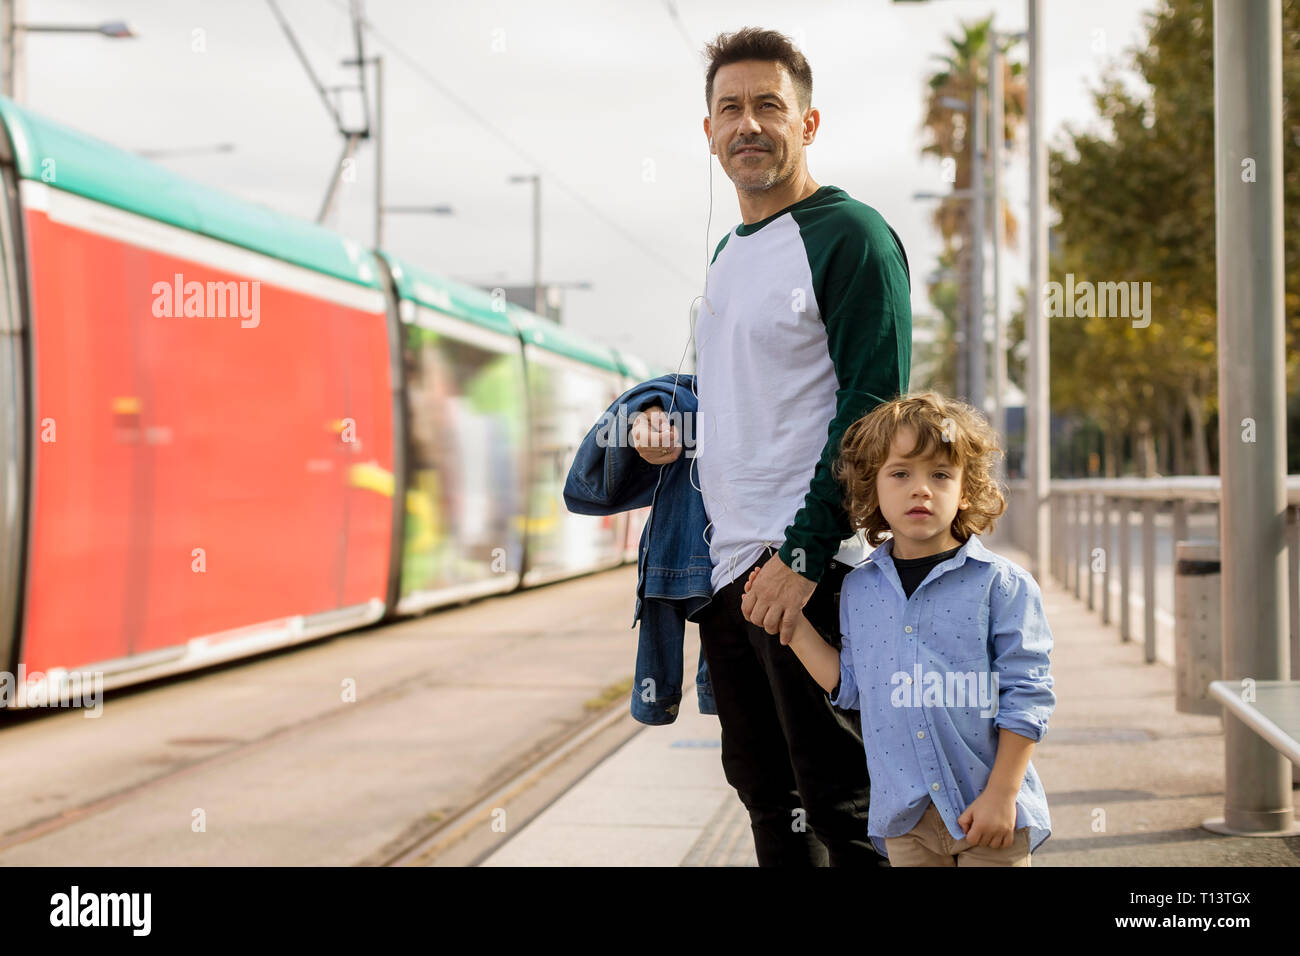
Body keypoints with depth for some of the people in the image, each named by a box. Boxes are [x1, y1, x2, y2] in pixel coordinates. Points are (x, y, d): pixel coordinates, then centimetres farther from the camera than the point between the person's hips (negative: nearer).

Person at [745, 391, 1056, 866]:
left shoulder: (1001, 584, -8)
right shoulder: (859, 588, 6)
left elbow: (1026, 695, -7)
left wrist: (1002, 795, -10)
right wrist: (792, 624, 7)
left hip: (987, 811, -3)